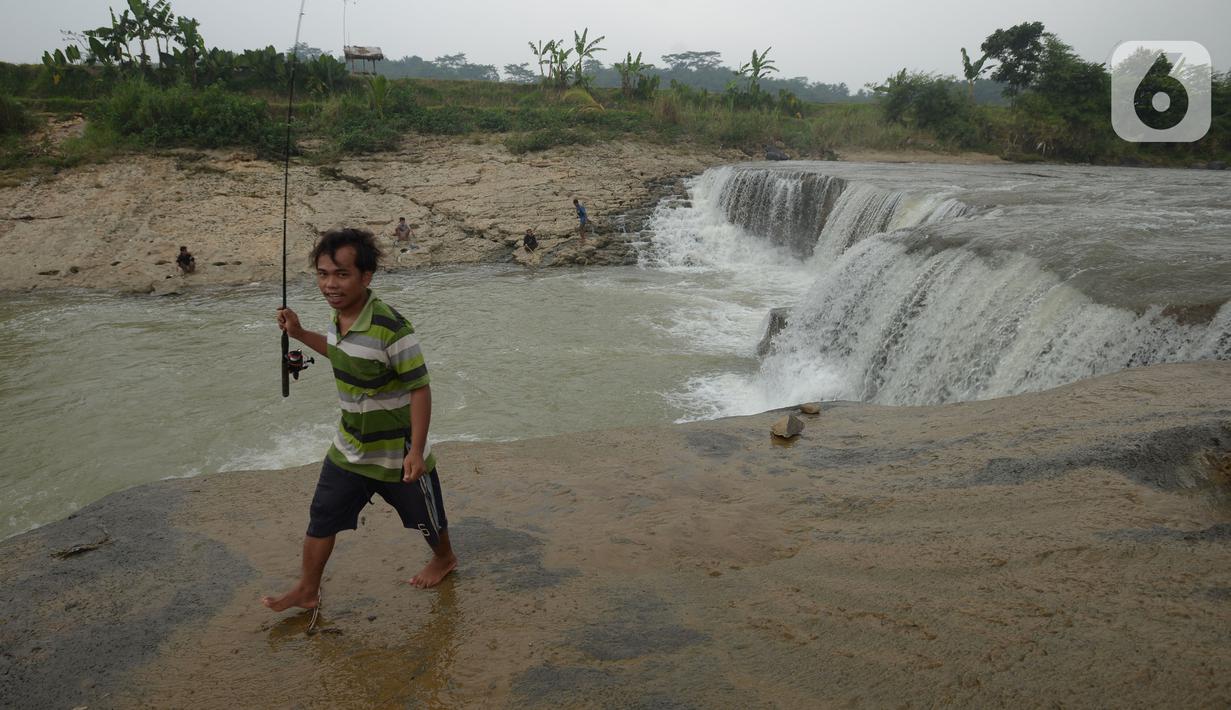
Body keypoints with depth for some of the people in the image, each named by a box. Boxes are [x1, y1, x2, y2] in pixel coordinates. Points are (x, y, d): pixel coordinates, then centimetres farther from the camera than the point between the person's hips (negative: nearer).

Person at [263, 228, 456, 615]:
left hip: (397, 454, -7)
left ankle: (444, 558, 46)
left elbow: (419, 388, -24)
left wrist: (416, 450, -24)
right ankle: (307, 590, 31)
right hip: (349, 449, 7)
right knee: (321, 518, 13)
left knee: (424, 517, 17)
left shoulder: (391, 328, -30)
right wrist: (300, 334, 11)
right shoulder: (339, 316, -4)